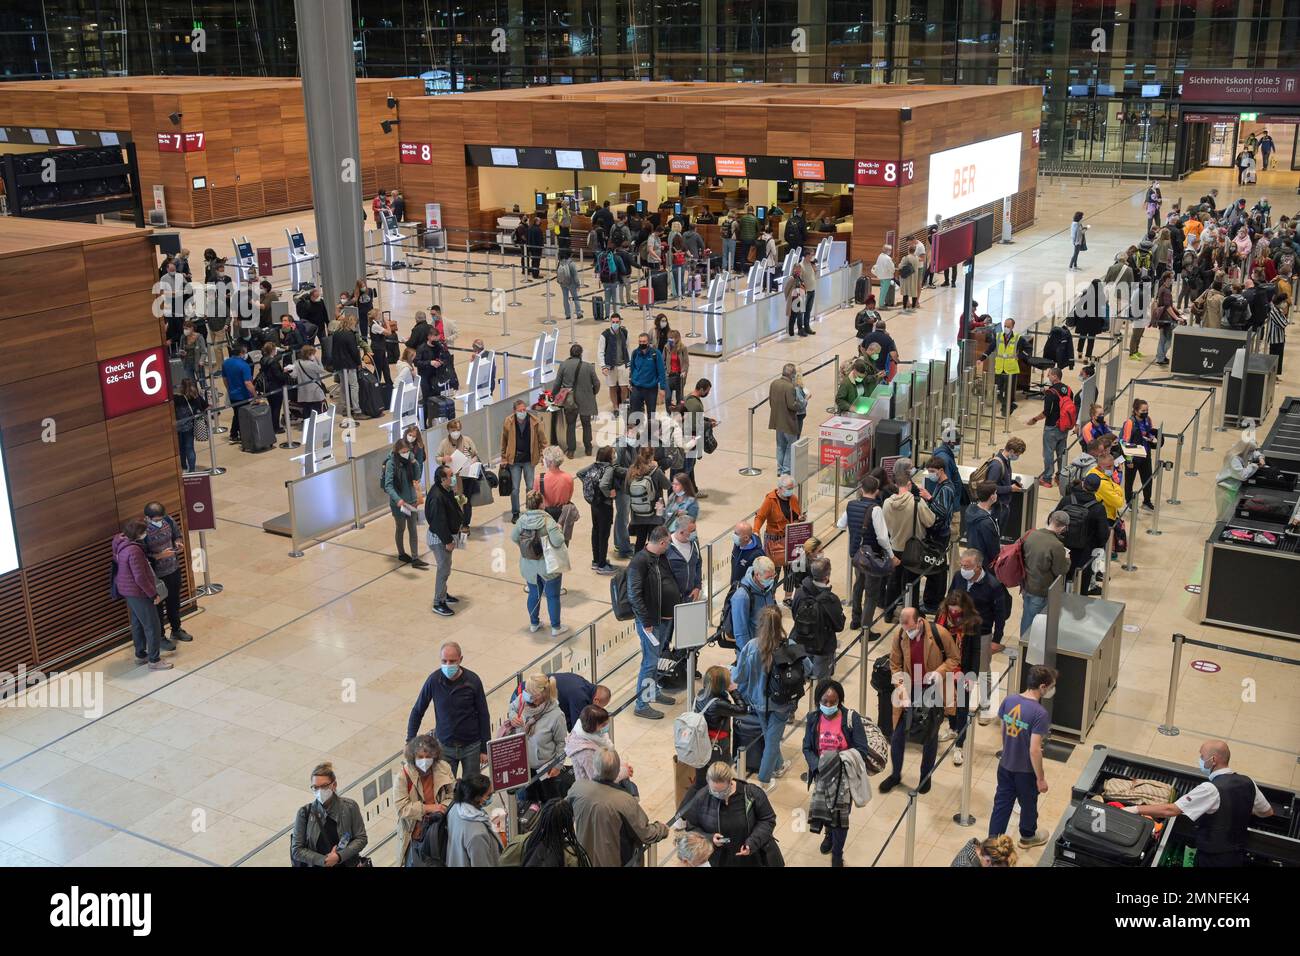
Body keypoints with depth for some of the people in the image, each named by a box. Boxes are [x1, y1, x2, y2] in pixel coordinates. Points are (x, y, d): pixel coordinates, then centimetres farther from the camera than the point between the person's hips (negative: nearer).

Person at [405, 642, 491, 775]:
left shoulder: (472, 680, -12)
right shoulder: (434, 680, -11)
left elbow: (483, 715, -4)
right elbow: (417, 711, 2)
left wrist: (485, 749, -2)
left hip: (471, 745, 0)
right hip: (444, 745, 0)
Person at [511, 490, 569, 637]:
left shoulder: (522, 520, -10)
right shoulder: (548, 521, -24)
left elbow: (513, 537, 1)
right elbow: (558, 542, -30)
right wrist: (559, 530, -10)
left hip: (529, 566, 4)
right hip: (548, 566, -4)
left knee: (534, 594, 22)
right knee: (553, 596, 11)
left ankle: (534, 624, 35)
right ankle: (555, 628, 20)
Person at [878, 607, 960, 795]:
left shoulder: (939, 633, -19)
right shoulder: (900, 637, -11)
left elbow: (955, 658, -5)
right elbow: (895, 665, 1)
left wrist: (939, 672, -20)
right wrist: (901, 687, -13)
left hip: (933, 692, -2)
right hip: (910, 692, 2)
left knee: (930, 737, 12)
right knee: (898, 734, 7)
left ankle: (925, 777, 29)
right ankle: (895, 774, 26)